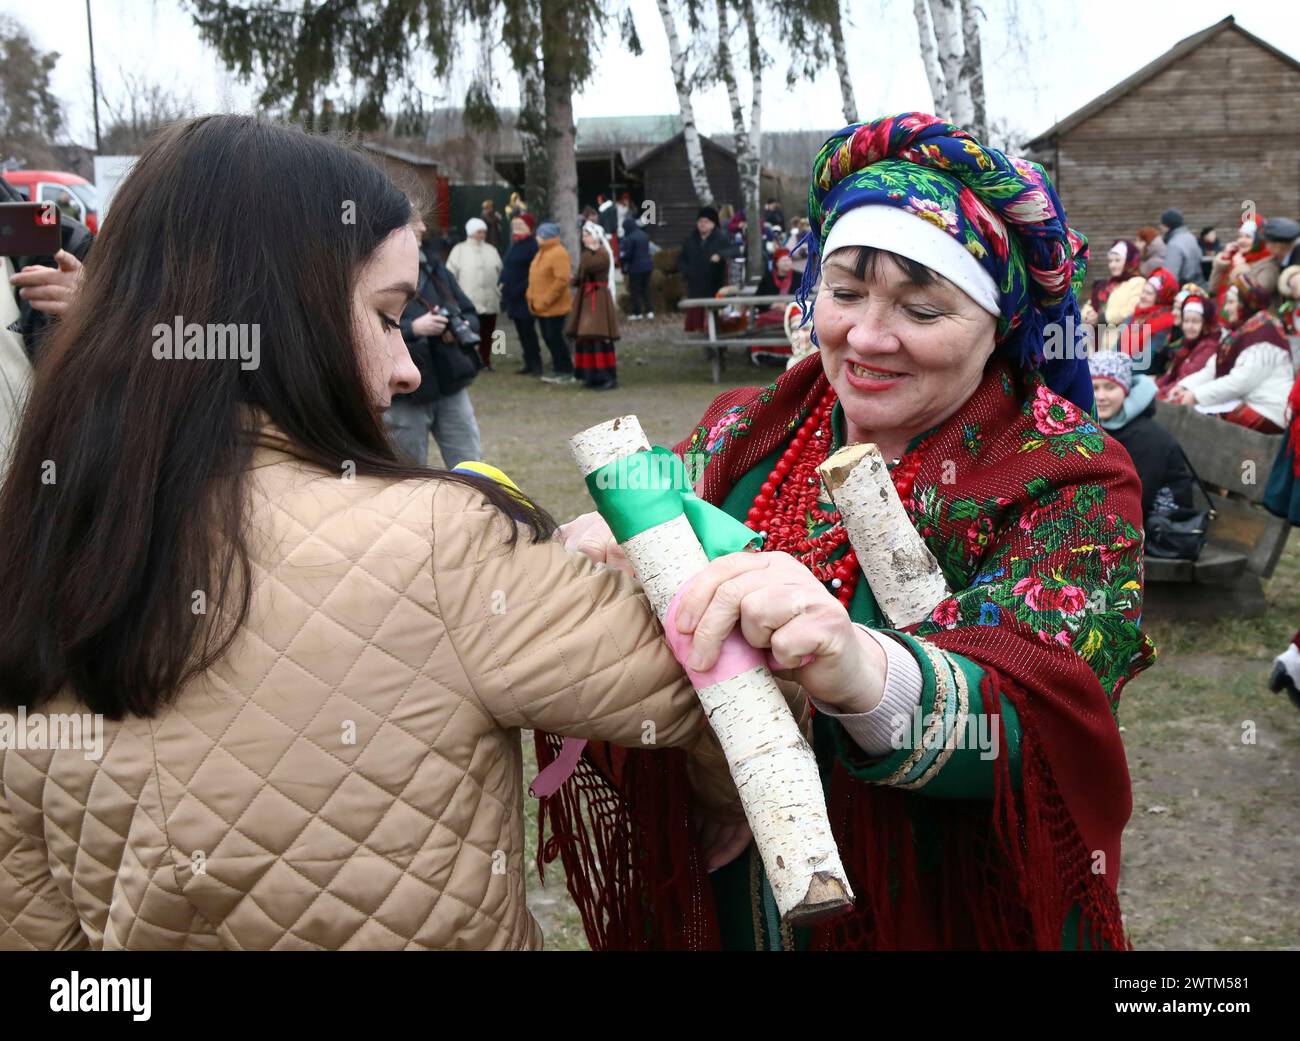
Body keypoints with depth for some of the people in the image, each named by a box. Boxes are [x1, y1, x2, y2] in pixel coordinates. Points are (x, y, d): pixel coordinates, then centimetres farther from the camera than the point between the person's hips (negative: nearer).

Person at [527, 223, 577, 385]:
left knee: (555, 338, -7)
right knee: (549, 339, 12)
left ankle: (568, 373, 1)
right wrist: (531, 296, 9)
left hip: (554, 307, -9)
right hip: (541, 307, 9)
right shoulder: (542, 252, 15)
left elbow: (562, 280, -23)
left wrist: (545, 301, -22)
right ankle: (558, 370, 21)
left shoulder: (559, 253, -16)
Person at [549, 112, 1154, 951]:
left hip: (942, 919, -3)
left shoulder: (1065, 482, -16)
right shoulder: (746, 433, -3)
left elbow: (1036, 719, -30)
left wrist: (862, 673, -50)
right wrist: (596, 551, -27)